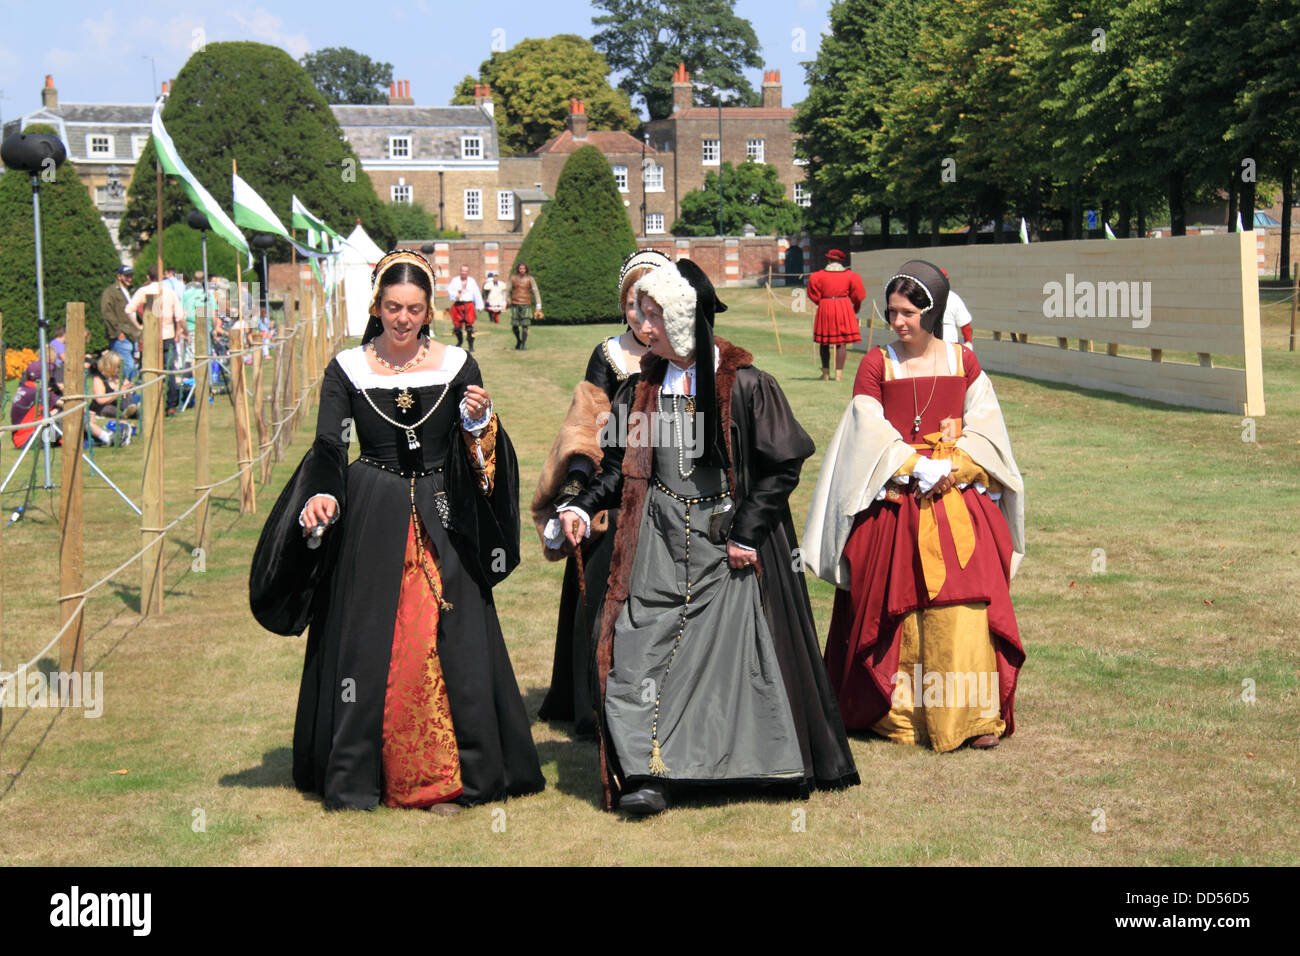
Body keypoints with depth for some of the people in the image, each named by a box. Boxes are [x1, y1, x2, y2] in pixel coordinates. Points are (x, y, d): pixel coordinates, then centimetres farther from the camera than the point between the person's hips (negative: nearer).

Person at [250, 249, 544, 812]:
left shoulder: (457, 366, 4)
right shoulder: (347, 370, 2)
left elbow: (476, 459, 4)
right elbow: (328, 447, -6)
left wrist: (480, 421, -17)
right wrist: (320, 497, -24)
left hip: (440, 522, 0)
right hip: (370, 521, 0)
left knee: (446, 644, -4)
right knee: (364, 645, 2)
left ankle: (444, 777, 5)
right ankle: (356, 778, 13)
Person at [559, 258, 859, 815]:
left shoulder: (745, 386, -7)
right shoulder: (642, 388, 8)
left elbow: (783, 465, -5)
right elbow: (621, 466, 14)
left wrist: (747, 531, -9)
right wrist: (583, 506, -1)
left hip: (730, 544, -3)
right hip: (661, 541, 4)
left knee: (743, 642, 1)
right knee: (645, 645, -9)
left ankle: (778, 763, 18)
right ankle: (649, 771, -8)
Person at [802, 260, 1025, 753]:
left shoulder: (963, 362, 9)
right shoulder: (875, 364, 2)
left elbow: (982, 429, 5)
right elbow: (871, 435, -5)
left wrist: (953, 470, -11)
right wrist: (921, 470, -13)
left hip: (958, 504, 1)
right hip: (894, 506, -1)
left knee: (964, 608, -7)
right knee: (897, 611, 0)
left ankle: (973, 716, 0)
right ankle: (897, 713, 12)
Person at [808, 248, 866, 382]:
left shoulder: (819, 275, -1)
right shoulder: (850, 275, 1)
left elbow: (814, 296, 2)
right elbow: (857, 296, 5)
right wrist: (855, 309, 21)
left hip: (825, 308, 0)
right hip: (844, 308, 0)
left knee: (824, 342, 11)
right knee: (842, 342, 1)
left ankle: (826, 373, 16)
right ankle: (839, 373, -4)